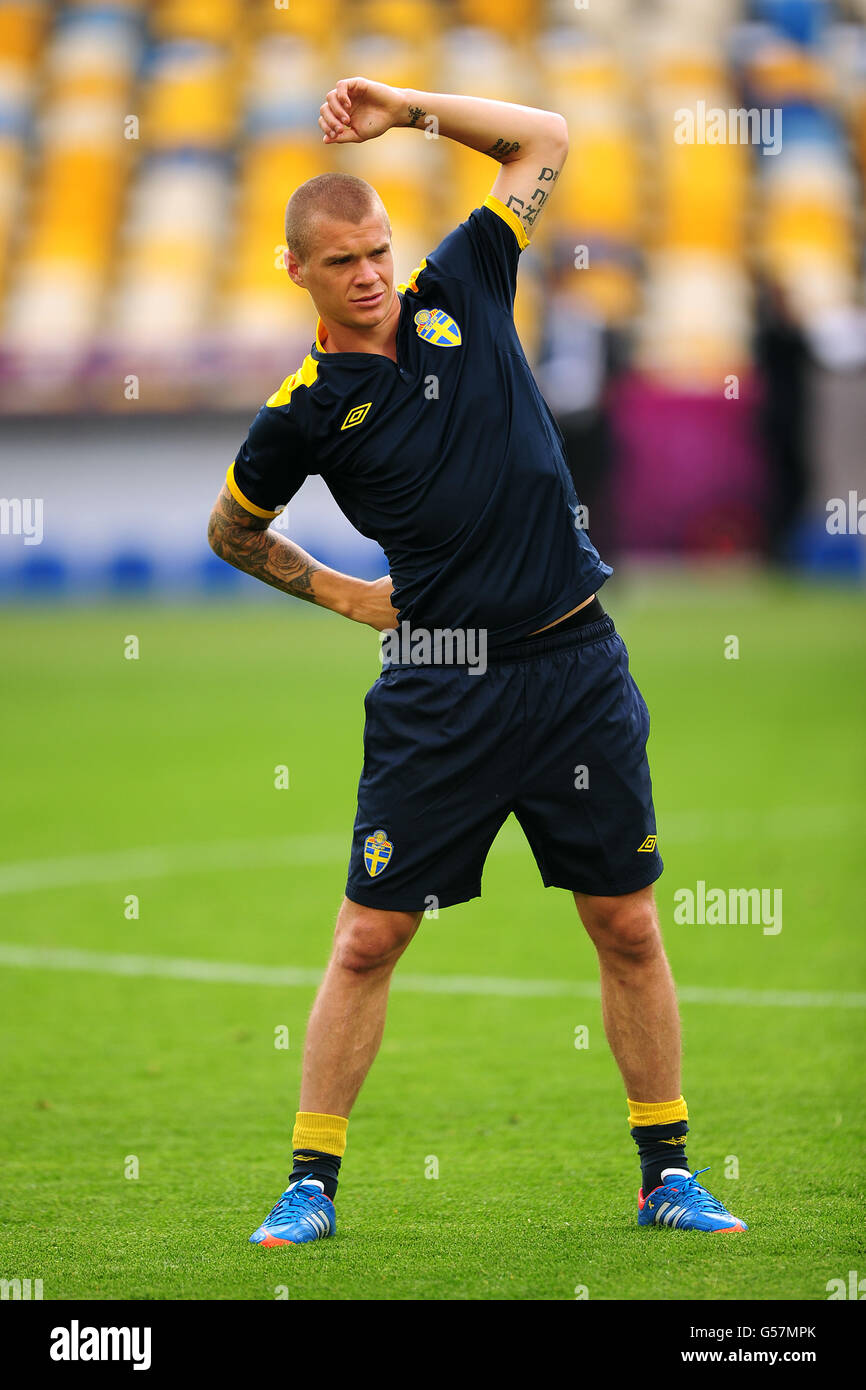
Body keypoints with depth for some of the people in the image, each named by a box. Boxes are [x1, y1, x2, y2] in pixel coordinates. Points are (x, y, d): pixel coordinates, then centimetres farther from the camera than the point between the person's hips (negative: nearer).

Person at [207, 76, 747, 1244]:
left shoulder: (460, 291, 5)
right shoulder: (306, 411, -2)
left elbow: (544, 138, 13)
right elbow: (231, 530, 16)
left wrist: (410, 110, 3)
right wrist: (339, 592, 9)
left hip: (575, 662, 2)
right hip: (441, 693, -2)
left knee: (627, 927, 5)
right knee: (369, 939, -2)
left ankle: (668, 1172, 15)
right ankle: (311, 1184, 8)